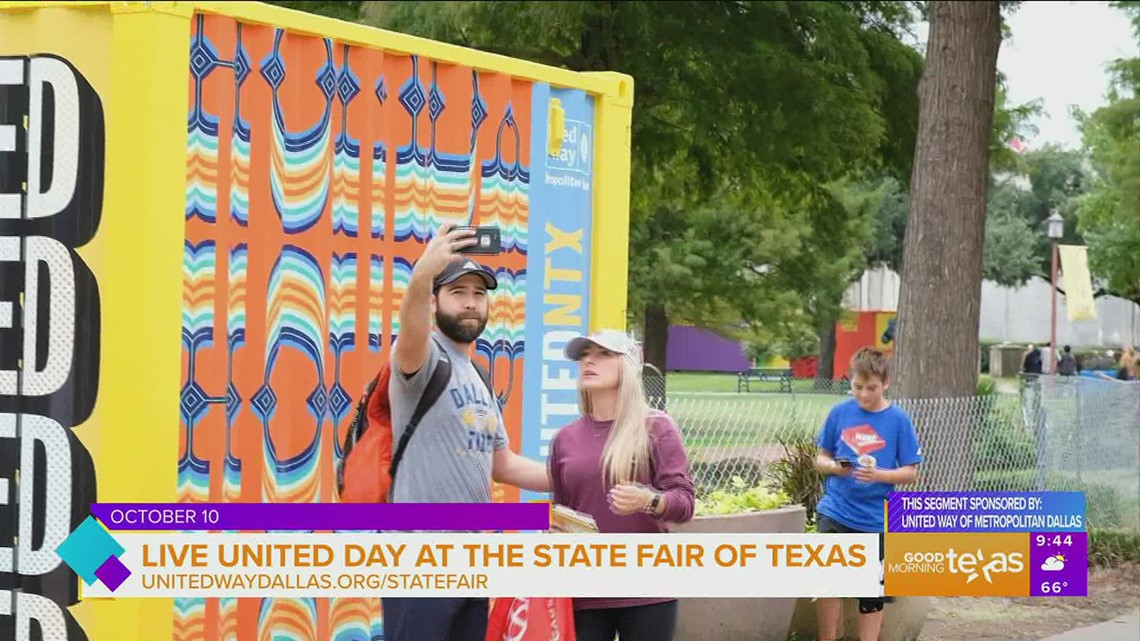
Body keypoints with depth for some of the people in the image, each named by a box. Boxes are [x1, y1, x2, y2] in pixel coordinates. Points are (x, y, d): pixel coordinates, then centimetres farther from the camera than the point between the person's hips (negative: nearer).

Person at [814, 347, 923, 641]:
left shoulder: (898, 420, -4)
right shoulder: (839, 413, 1)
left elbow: (910, 473, -3)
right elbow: (821, 458, 10)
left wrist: (878, 475, -20)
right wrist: (834, 467, -12)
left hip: (876, 518, 0)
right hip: (836, 511, 0)